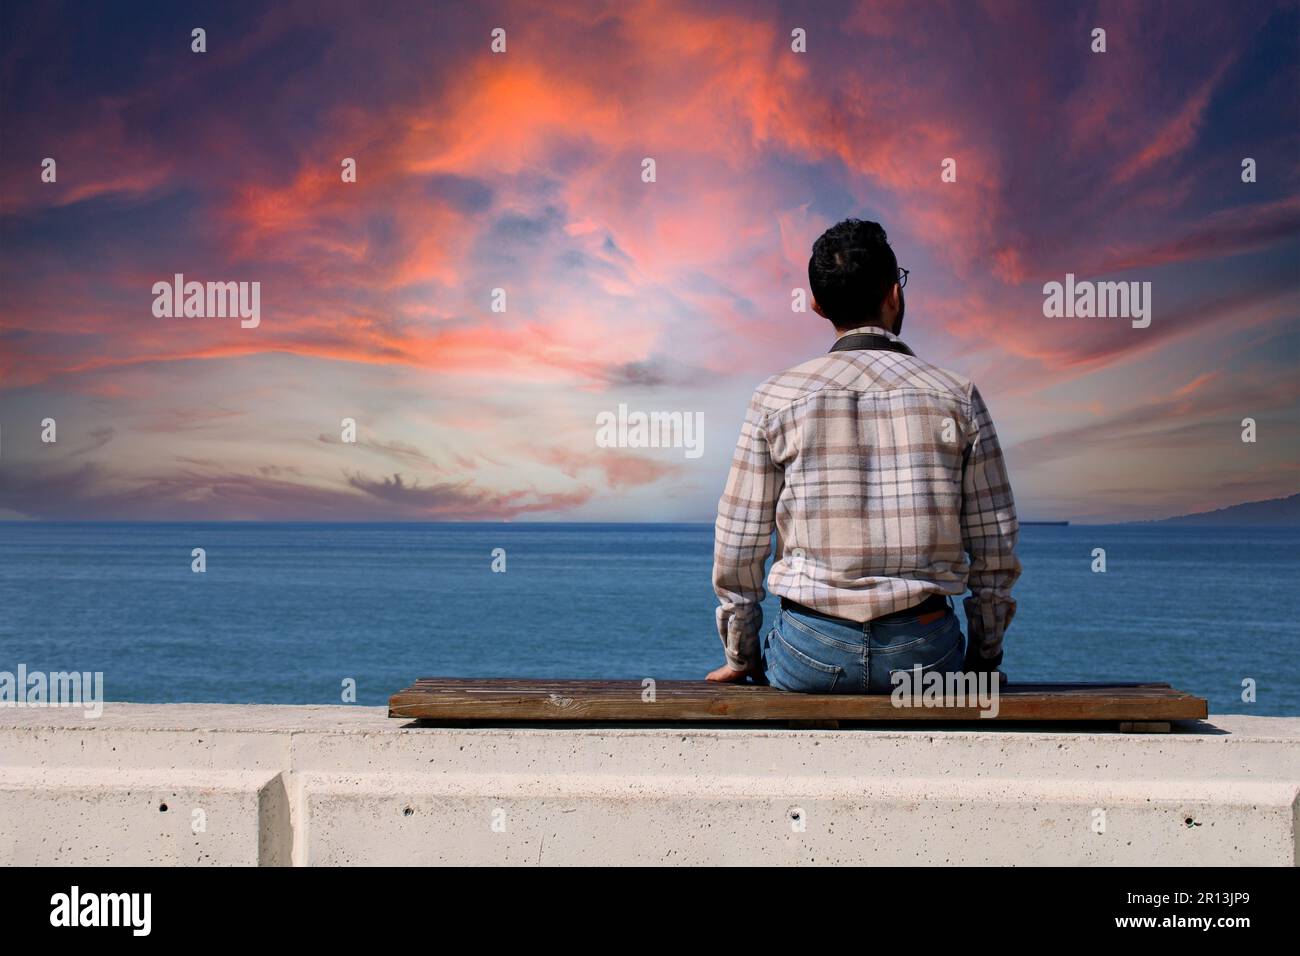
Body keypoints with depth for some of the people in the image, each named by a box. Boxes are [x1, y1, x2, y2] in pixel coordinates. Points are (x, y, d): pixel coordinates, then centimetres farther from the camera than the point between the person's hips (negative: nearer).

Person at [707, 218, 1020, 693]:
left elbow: (737, 548, 1)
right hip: (927, 654, 1)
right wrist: (984, 657, 16)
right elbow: (995, 548, 3)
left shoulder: (777, 397, -1)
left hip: (812, 658, 0)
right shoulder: (957, 396, 1)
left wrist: (741, 659, 15)